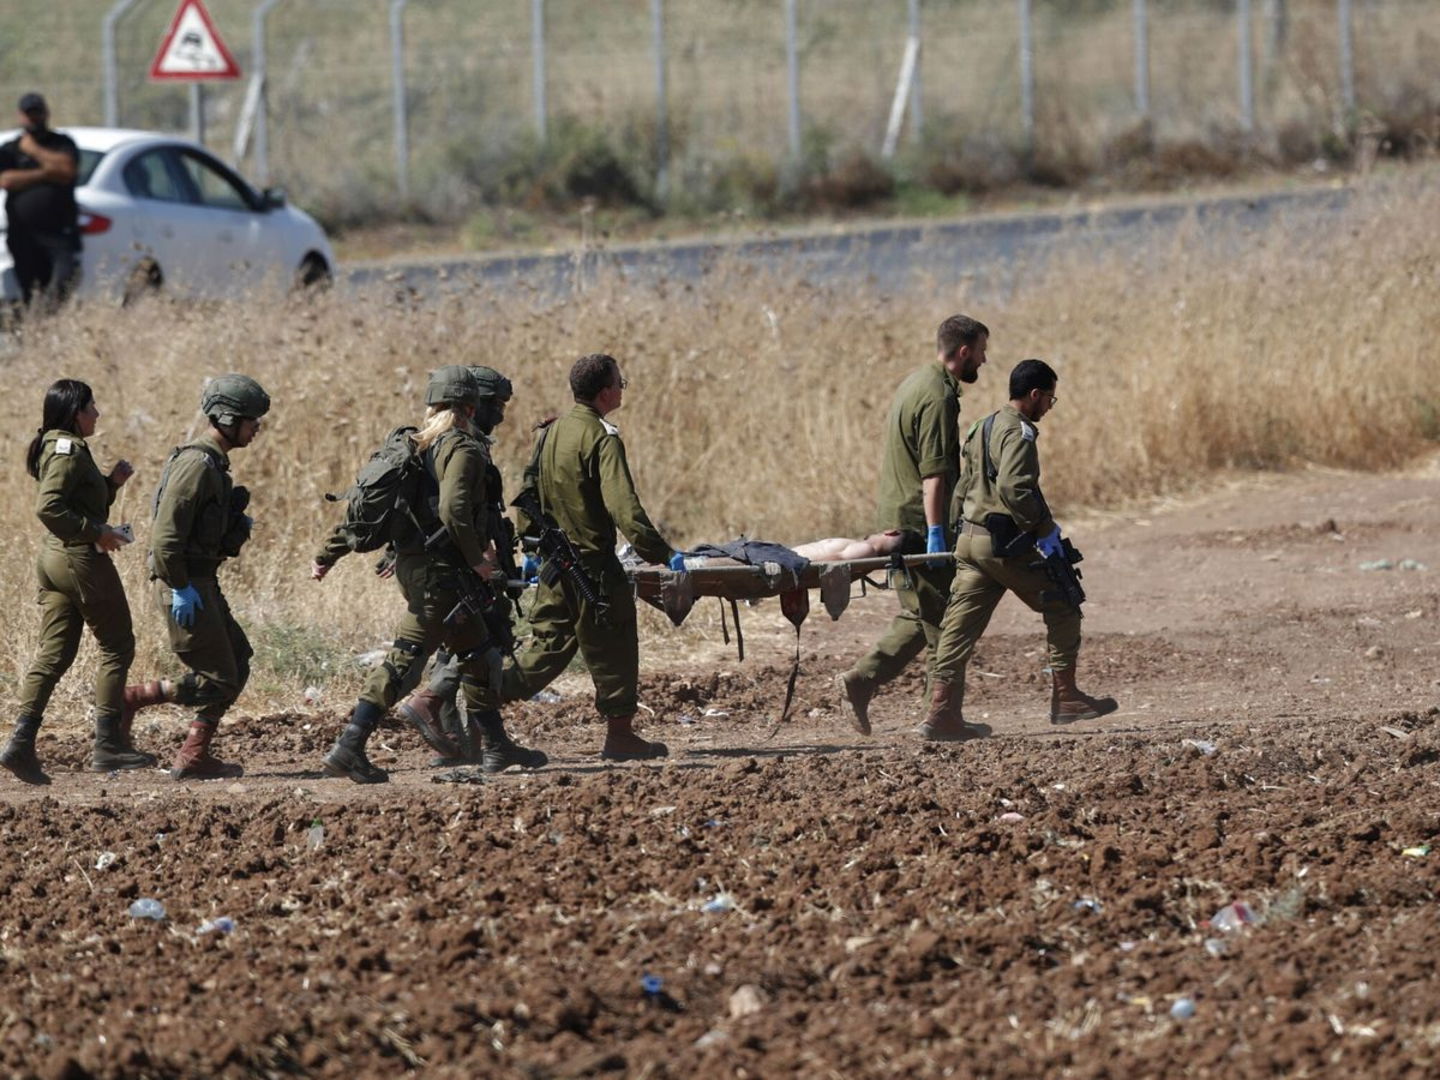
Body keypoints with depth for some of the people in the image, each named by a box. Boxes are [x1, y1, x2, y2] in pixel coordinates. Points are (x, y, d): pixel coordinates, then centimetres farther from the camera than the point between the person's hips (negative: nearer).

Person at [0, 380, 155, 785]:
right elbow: (48, 508, -26)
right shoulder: (69, 450, -15)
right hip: (81, 557, -9)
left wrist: (110, 483, 11)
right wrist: (97, 533, -21)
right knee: (117, 646, 2)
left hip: (53, 559, 9)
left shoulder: (54, 448, 15)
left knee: (54, 654, 6)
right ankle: (108, 744, 3)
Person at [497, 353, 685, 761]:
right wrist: (662, 553, -21)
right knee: (612, 649, 5)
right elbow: (623, 507, -24)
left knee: (549, 644, 13)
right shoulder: (602, 439, -16)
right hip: (592, 563, -7)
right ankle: (619, 735, 12)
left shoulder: (548, 433, 9)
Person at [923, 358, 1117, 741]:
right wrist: (1045, 528, -16)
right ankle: (1064, 698, 8)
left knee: (961, 625, 4)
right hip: (1005, 543, -9)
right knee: (1062, 608, 5)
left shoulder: (982, 430, 18)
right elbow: (1014, 489, -25)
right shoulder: (1019, 434, -12)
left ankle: (942, 713, -2)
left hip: (969, 539, 9)